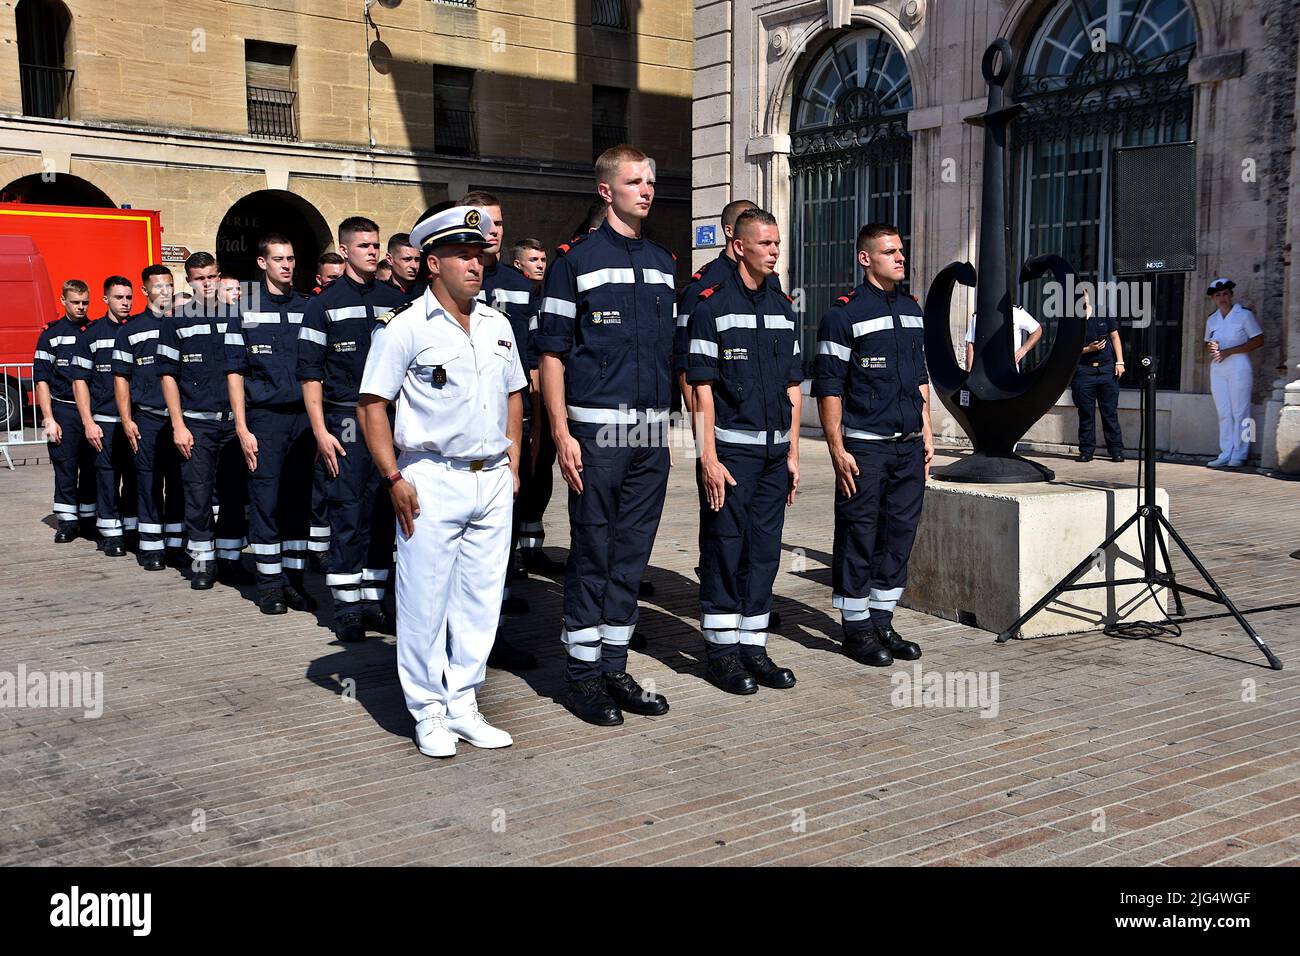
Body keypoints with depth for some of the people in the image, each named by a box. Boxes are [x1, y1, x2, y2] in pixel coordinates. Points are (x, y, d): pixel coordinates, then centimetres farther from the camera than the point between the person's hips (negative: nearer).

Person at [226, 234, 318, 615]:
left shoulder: (306, 308, 11)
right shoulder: (245, 309, 3)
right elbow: (235, 372, 2)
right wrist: (242, 428, -5)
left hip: (304, 415, 3)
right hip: (264, 417, -2)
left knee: (300, 500, 5)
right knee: (266, 500, -1)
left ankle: (294, 579, 14)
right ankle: (269, 583, 8)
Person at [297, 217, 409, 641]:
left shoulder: (396, 300, 11)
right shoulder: (324, 304, 2)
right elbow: (310, 373, -1)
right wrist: (320, 431, -8)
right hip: (345, 419, -3)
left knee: (383, 510, 6)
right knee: (348, 511, -2)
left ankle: (373, 599, 15)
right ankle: (346, 607, 5)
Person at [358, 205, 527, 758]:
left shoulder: (497, 325, 12)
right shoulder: (404, 327, -6)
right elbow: (371, 404, -7)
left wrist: (512, 459, 12)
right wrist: (394, 477, -12)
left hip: (492, 480, 6)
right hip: (432, 481, -5)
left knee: (482, 597, 8)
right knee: (425, 599, 0)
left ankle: (463, 703, 21)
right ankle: (429, 713, 13)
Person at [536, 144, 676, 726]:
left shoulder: (665, 264, 15)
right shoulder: (575, 260, -2)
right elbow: (551, 353, -5)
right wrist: (561, 433, -13)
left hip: (653, 433, 6)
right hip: (597, 432, -5)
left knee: (632, 557, 10)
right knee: (591, 556, 1)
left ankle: (614, 667, 20)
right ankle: (582, 674, 11)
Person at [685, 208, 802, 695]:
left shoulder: (783, 308, 13)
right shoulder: (711, 305, -6)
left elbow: (792, 387, 15)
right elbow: (702, 387, -10)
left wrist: (793, 453, 10)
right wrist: (709, 458, -15)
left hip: (774, 452, 6)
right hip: (730, 449, -6)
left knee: (764, 551, 9)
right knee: (724, 550, 1)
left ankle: (753, 646, 18)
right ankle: (721, 652, 11)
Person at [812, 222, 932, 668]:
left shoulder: (913, 309, 15)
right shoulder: (844, 314, -7)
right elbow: (827, 388, -9)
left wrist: (927, 434, 15)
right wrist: (837, 450, -13)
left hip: (909, 447, 7)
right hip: (864, 447, -7)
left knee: (900, 534, 10)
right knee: (858, 537, -1)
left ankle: (882, 622, 21)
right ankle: (857, 628, 10)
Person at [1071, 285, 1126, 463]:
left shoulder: (1104, 313, 5)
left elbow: (1115, 337, 10)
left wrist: (1119, 362, 3)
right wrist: (1088, 349, -14)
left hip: (1107, 368, 1)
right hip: (1083, 370, -1)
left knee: (1110, 412, 2)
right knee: (1086, 413, 2)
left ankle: (1116, 450, 7)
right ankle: (1086, 450, 10)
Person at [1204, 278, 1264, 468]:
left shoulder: (1244, 315, -2)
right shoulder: (1212, 319, 15)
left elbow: (1258, 340, -6)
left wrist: (1229, 351, -13)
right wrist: (1211, 347, -1)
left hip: (1238, 366, -5)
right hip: (1217, 367, 6)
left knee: (1239, 413, -6)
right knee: (1223, 413, 4)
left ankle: (1239, 454, -3)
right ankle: (1225, 455, 5)